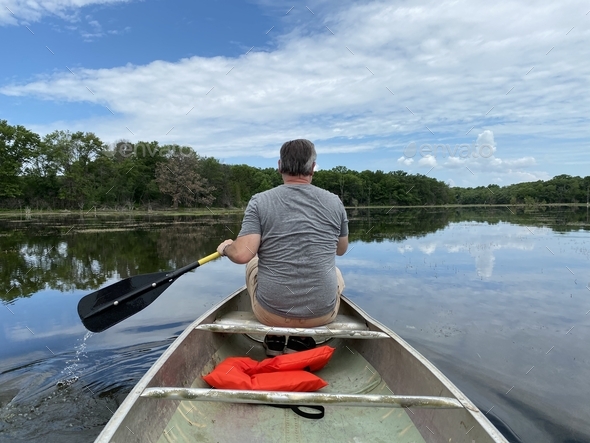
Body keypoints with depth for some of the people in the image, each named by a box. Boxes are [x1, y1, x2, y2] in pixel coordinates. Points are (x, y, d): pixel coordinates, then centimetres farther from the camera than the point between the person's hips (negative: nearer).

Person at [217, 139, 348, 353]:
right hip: (322, 314, 2)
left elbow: (242, 254, -18)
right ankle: (305, 343, 37)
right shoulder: (334, 202, -3)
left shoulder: (259, 202, -10)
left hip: (271, 313, -1)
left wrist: (226, 247, 5)